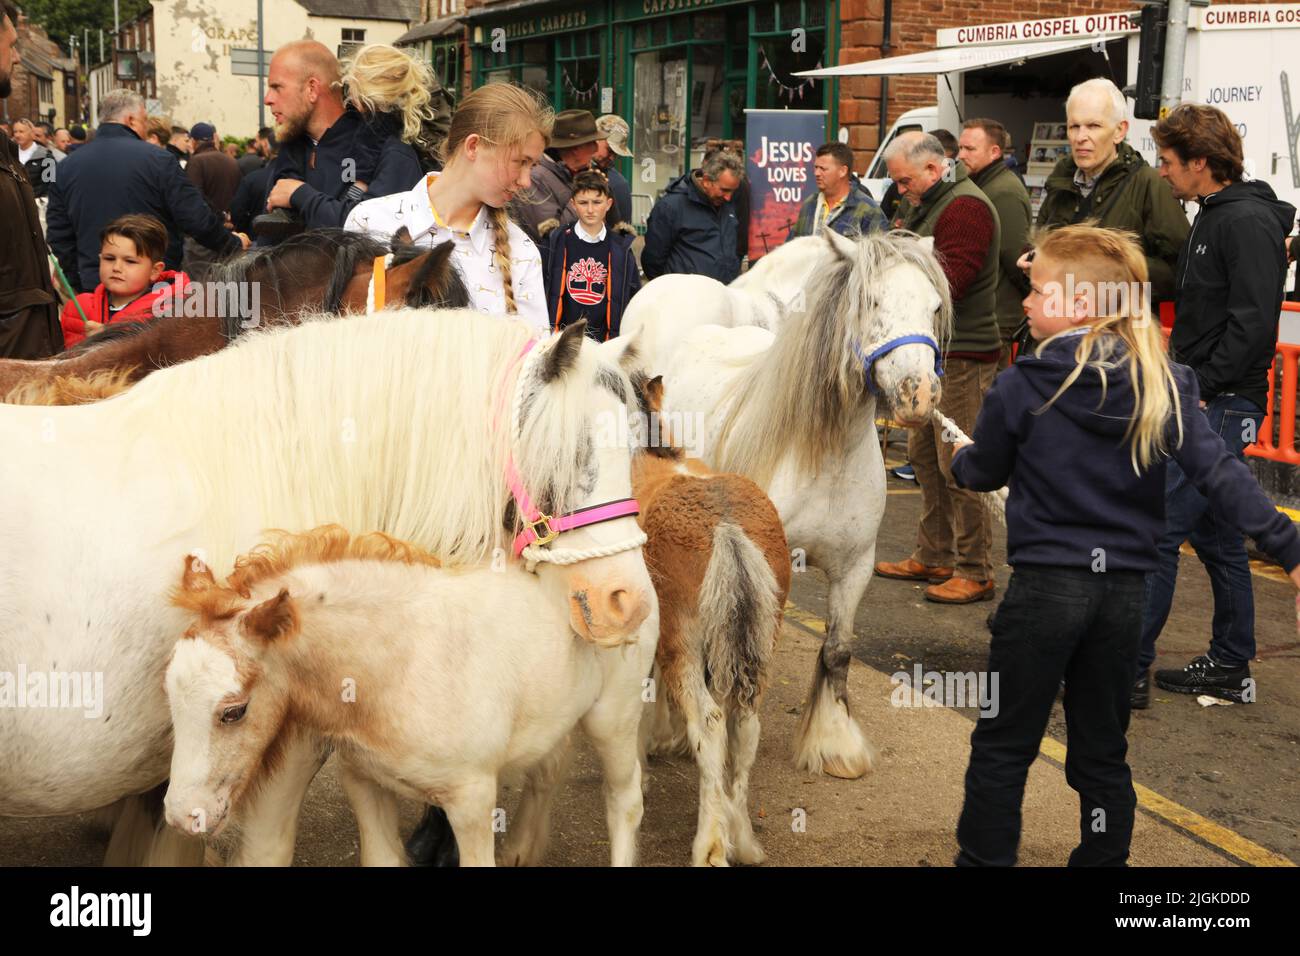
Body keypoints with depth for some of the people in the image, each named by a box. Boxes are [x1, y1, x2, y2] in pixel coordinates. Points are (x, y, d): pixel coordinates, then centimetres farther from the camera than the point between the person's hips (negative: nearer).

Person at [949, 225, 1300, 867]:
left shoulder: (1021, 388, -10)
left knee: (1002, 743, 9)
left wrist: (959, 458, 28)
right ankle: (1103, 858, 24)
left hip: (1044, 587, -3)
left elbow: (984, 473, 5)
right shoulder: (1164, 388, -3)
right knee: (1102, 750, 16)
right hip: (1125, 590, 4)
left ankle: (984, 857, 15)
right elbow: (1221, 476, -10)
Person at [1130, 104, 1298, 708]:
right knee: (1215, 534, 15)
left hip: (1221, 406, -10)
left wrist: (1200, 386, -20)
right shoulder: (1213, 217, 16)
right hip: (1208, 402, 10)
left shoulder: (1249, 222, -15)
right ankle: (1230, 669, 24)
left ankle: (1127, 671, -7)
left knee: (1157, 527, -11)